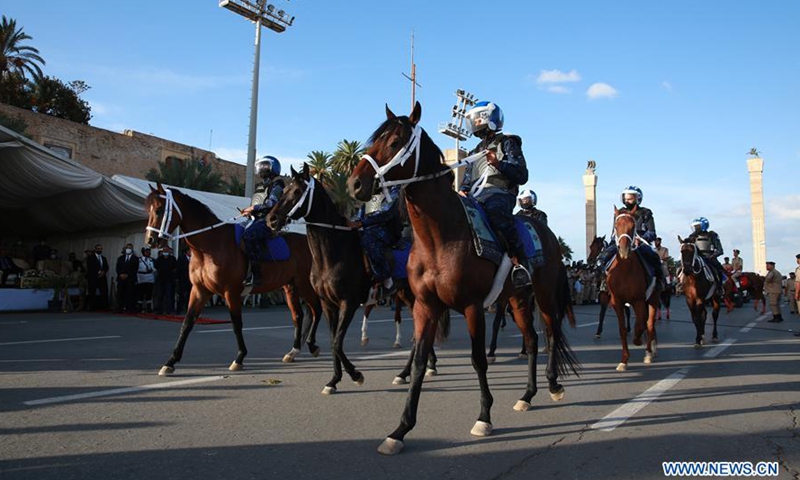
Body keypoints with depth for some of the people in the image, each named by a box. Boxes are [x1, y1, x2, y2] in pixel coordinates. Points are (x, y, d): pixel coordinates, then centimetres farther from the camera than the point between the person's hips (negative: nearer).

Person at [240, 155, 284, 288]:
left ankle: (255, 275, -34)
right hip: (257, 219, 10)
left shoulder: (276, 185, -1)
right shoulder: (261, 186, 26)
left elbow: (272, 203, -15)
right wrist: (248, 211, 7)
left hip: (269, 221, -10)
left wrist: (254, 208, -13)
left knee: (249, 235, -33)